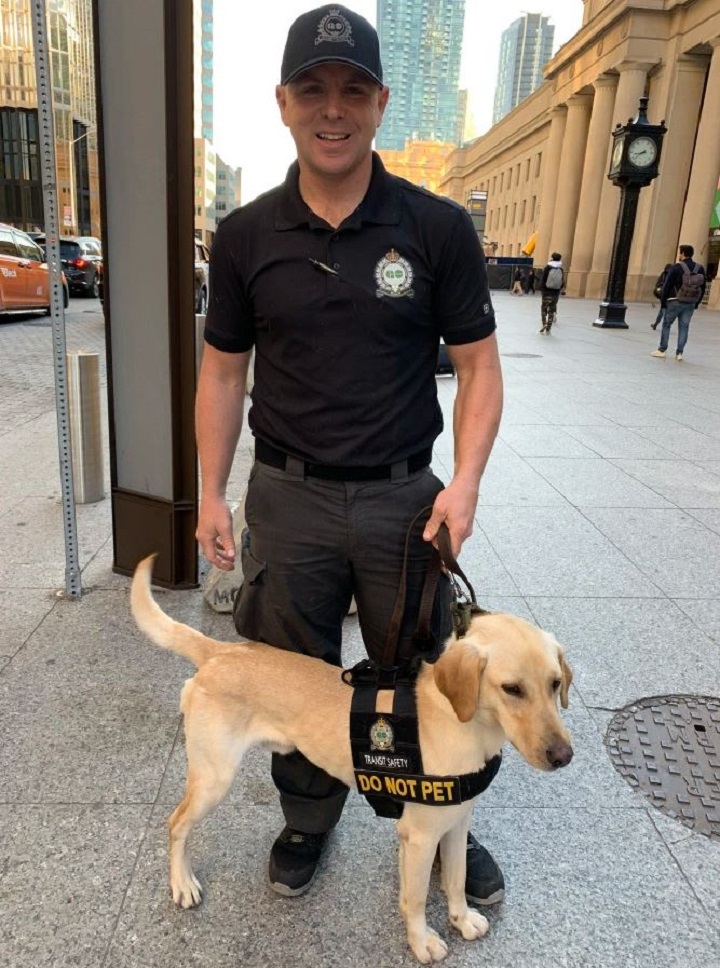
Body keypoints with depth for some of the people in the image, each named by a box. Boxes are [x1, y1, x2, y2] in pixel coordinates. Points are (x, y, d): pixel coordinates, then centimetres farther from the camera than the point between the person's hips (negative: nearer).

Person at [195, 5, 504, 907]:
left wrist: (465, 480, -15)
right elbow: (223, 371, 6)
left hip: (403, 497, -1)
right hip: (287, 499, 2)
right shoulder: (245, 236, 0)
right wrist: (212, 493, 1)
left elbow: (478, 367, -2)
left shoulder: (438, 229, -4)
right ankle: (308, 821, 44)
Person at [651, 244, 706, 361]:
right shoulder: (700, 268, 4)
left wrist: (663, 301, -2)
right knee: (684, 327, 7)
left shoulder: (677, 267, -11)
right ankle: (679, 353, 4)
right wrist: (696, 303, 14)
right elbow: (702, 288, 8)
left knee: (666, 325, 9)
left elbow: (667, 286, -11)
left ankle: (662, 350, 10)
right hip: (690, 305, 4)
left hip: (675, 302, -4)